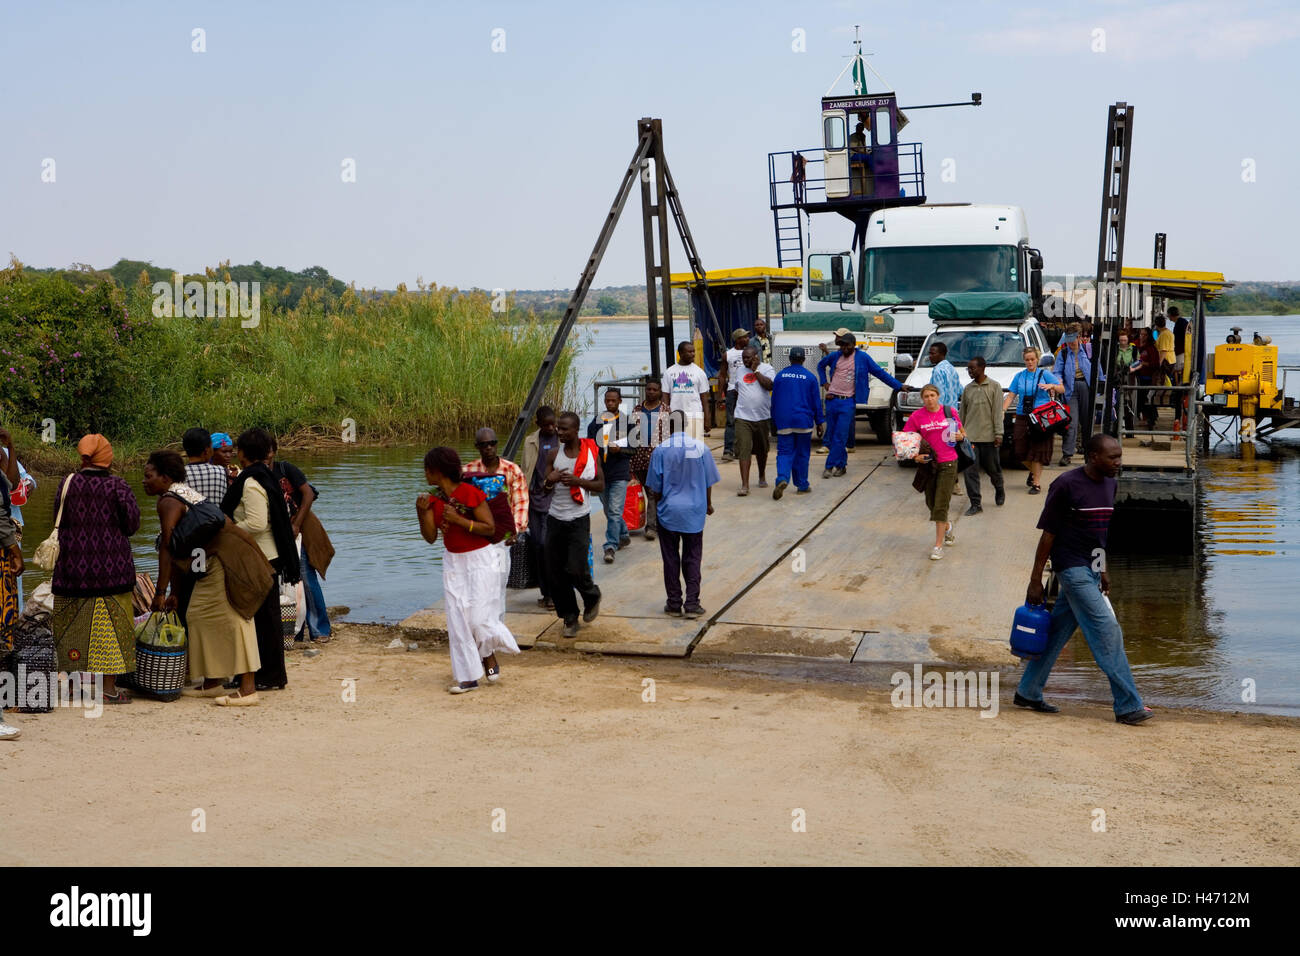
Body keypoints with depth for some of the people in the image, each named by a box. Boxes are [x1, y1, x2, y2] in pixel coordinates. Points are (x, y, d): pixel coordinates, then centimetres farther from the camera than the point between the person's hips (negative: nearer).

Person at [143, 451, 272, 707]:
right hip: (212, 562, 10)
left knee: (232, 619, -11)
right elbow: (177, 551, 21)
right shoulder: (183, 494, 20)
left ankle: (248, 689, -12)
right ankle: (212, 682, 20)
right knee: (199, 615, 14)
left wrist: (160, 593, -15)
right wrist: (174, 592, 22)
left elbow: (167, 547, -17)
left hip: (225, 559, -10)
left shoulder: (168, 501, -11)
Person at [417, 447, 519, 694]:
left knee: (478, 616, -9)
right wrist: (422, 512, -16)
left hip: (479, 561, -6)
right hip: (452, 563, 6)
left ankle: (490, 656, 20)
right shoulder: (434, 498, 2)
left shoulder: (470, 493, -16)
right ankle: (468, 676, 5)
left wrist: (458, 519, -24)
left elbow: (490, 528, -16)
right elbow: (430, 537, -1)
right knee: (457, 618, -1)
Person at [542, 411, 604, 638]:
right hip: (555, 518, 3)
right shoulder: (554, 454, 4)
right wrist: (550, 481, -16)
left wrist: (578, 481, -14)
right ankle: (569, 617, 16)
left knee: (575, 569, -11)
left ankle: (592, 596, 21)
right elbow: (545, 489, 8)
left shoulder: (591, 453, -2)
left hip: (579, 519, -3)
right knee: (555, 571, 2)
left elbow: (601, 485, 3)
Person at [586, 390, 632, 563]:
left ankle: (610, 547, -11)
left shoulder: (627, 421, 0)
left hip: (620, 473, -4)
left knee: (615, 511, -11)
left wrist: (620, 449, -17)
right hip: (601, 472, 4)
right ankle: (624, 536, 35)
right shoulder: (596, 421, 8)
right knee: (609, 511, 15)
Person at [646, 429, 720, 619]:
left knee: (671, 559, 10)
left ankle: (674, 604, 13)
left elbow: (655, 487, -4)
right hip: (694, 512, 1)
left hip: (669, 512, -1)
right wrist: (708, 504, 18)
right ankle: (692, 603, 6)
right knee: (693, 559, 9)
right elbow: (708, 482, 1)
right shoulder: (700, 447, -7)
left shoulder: (660, 451, -10)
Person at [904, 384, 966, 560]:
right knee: (931, 503, 13)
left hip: (948, 463, -2)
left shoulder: (950, 412, -1)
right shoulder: (916, 416, -2)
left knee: (941, 505, -7)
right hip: (928, 463, 2)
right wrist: (915, 455, -13)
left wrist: (960, 436, -11)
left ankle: (938, 546, -4)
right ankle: (947, 527, 45)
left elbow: (962, 433, 12)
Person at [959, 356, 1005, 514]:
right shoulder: (967, 389, 10)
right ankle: (975, 504, 0)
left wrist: (998, 433, -10)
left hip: (988, 436, -3)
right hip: (969, 436, 3)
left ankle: (999, 492, 37)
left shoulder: (994, 387, 0)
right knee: (970, 471, -5)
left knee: (993, 468, 9)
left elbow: (997, 412, -4)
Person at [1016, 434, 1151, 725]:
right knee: (1107, 631, -9)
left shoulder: (1110, 485, 9)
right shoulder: (1066, 485, -14)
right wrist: (1036, 580, -10)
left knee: (1058, 631, 12)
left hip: (1090, 570, 8)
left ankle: (1028, 693, 23)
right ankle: (1128, 706, -4)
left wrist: (1102, 570, 22)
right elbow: (1048, 533, -11)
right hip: (1072, 568, -8)